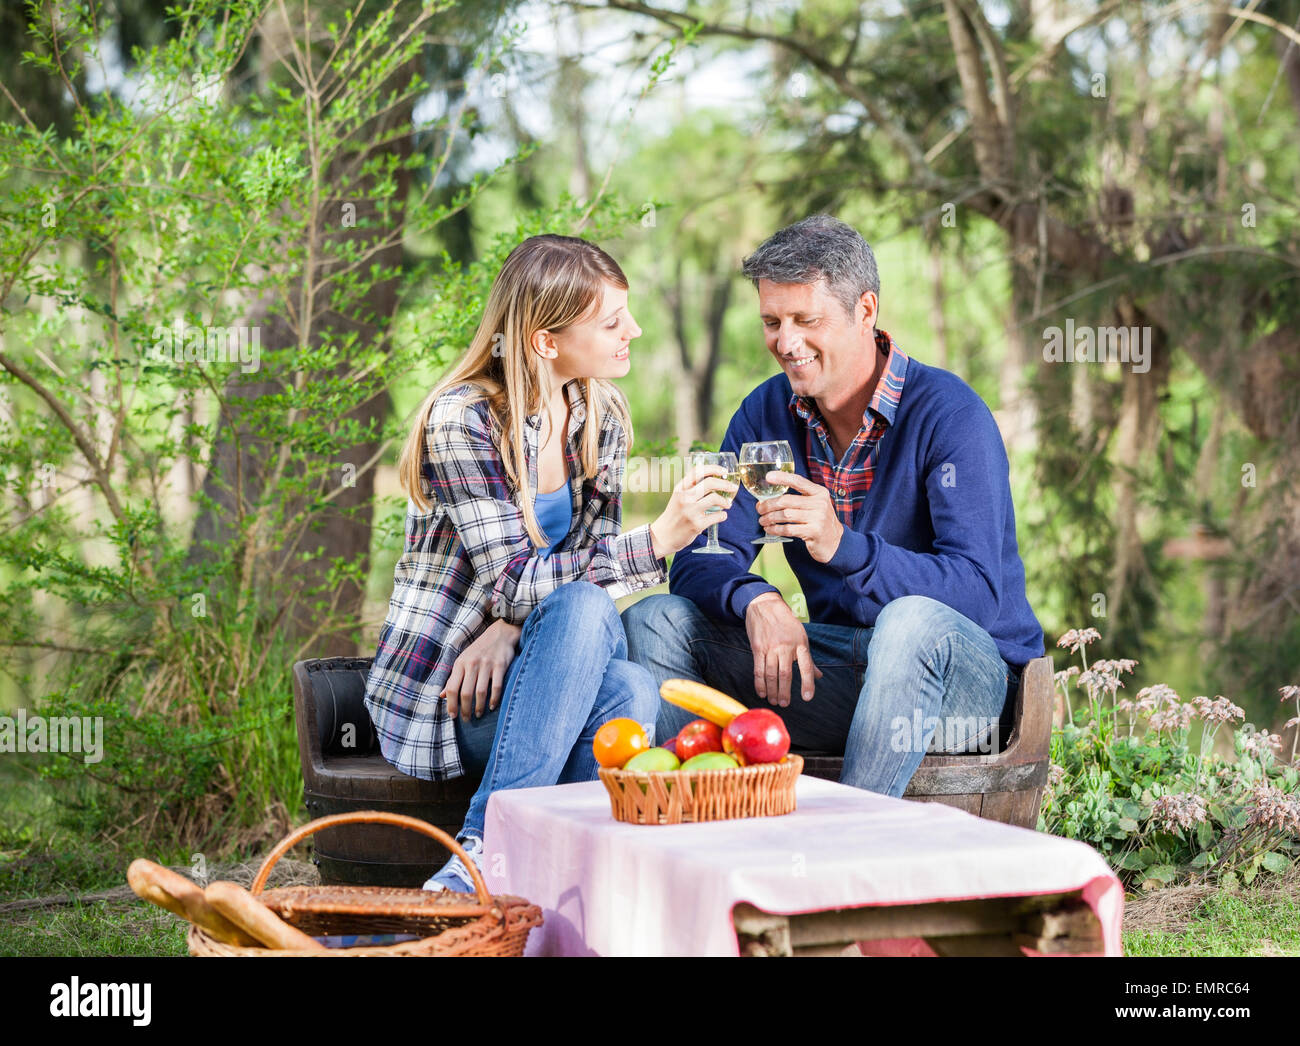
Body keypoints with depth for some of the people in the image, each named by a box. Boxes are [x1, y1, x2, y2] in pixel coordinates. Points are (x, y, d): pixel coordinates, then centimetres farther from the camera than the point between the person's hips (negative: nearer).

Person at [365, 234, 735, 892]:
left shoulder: (602, 415, 4)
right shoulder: (462, 419, -17)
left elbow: (593, 559, 2)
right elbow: (514, 580, -23)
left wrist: (509, 628, -18)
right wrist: (658, 540, -29)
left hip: (510, 667, 5)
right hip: (435, 692, -4)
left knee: (634, 694, -30)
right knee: (582, 608, -34)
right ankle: (485, 850, -31)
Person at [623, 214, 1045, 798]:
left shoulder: (948, 413, -15)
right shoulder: (768, 412, 3)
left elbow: (979, 590, -24)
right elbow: (702, 560, -1)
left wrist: (843, 547, -39)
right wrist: (757, 602, -25)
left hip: (971, 672, -5)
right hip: (841, 667, 5)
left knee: (913, 619, -39)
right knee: (656, 621, -9)